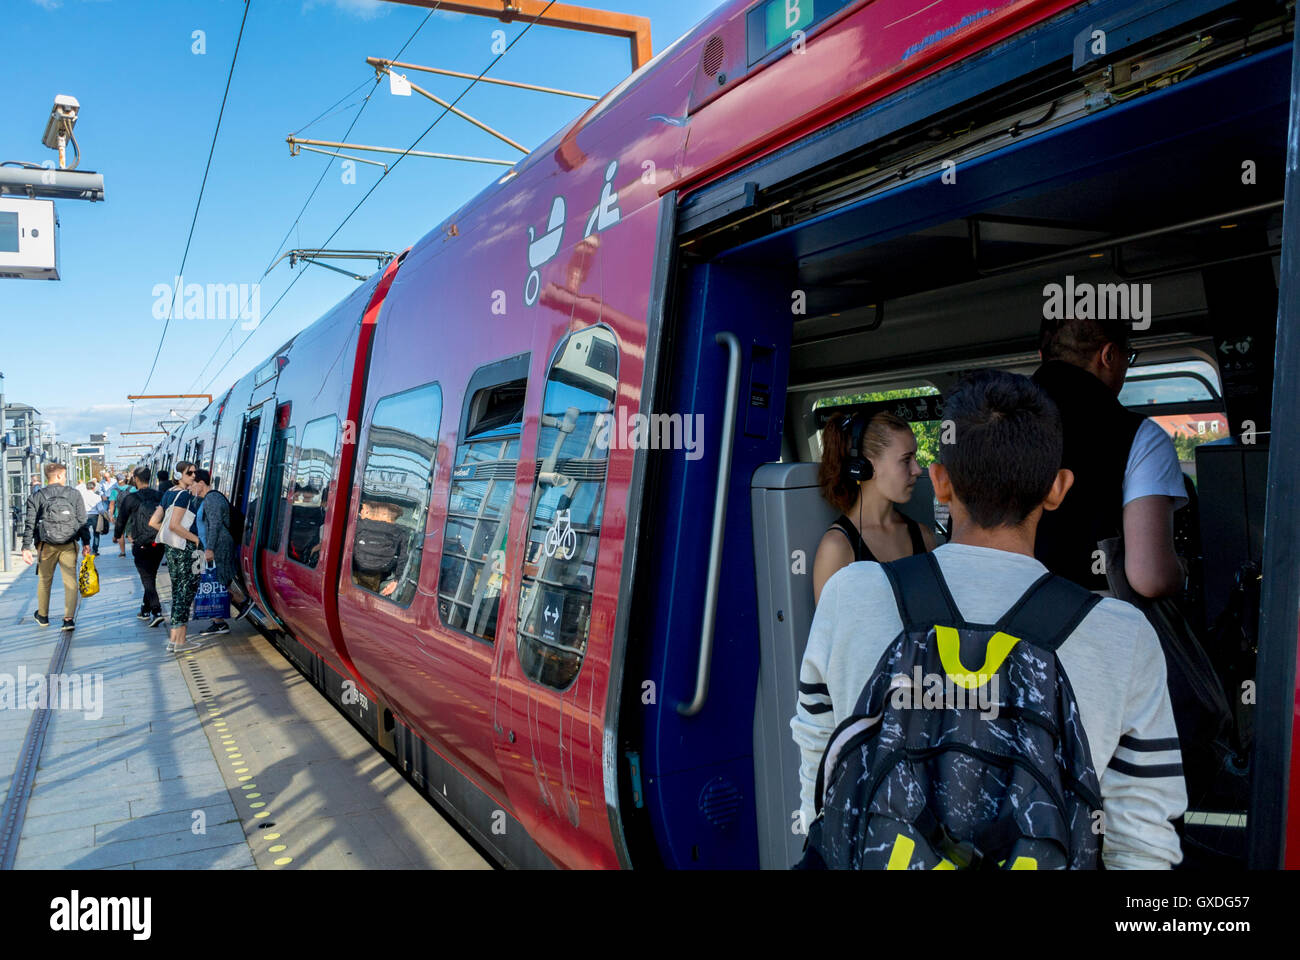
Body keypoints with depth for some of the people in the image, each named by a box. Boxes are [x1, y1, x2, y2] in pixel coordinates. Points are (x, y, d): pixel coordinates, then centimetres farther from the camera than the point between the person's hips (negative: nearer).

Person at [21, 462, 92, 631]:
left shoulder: (36, 497, 0)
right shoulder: (74, 494, 0)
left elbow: (29, 524, -3)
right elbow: (82, 520, 0)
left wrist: (26, 547, -2)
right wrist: (86, 542, 6)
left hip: (46, 546, 1)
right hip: (69, 545, -1)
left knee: (44, 580, 17)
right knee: (70, 581, 2)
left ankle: (43, 616, 31)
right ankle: (69, 618, -4)